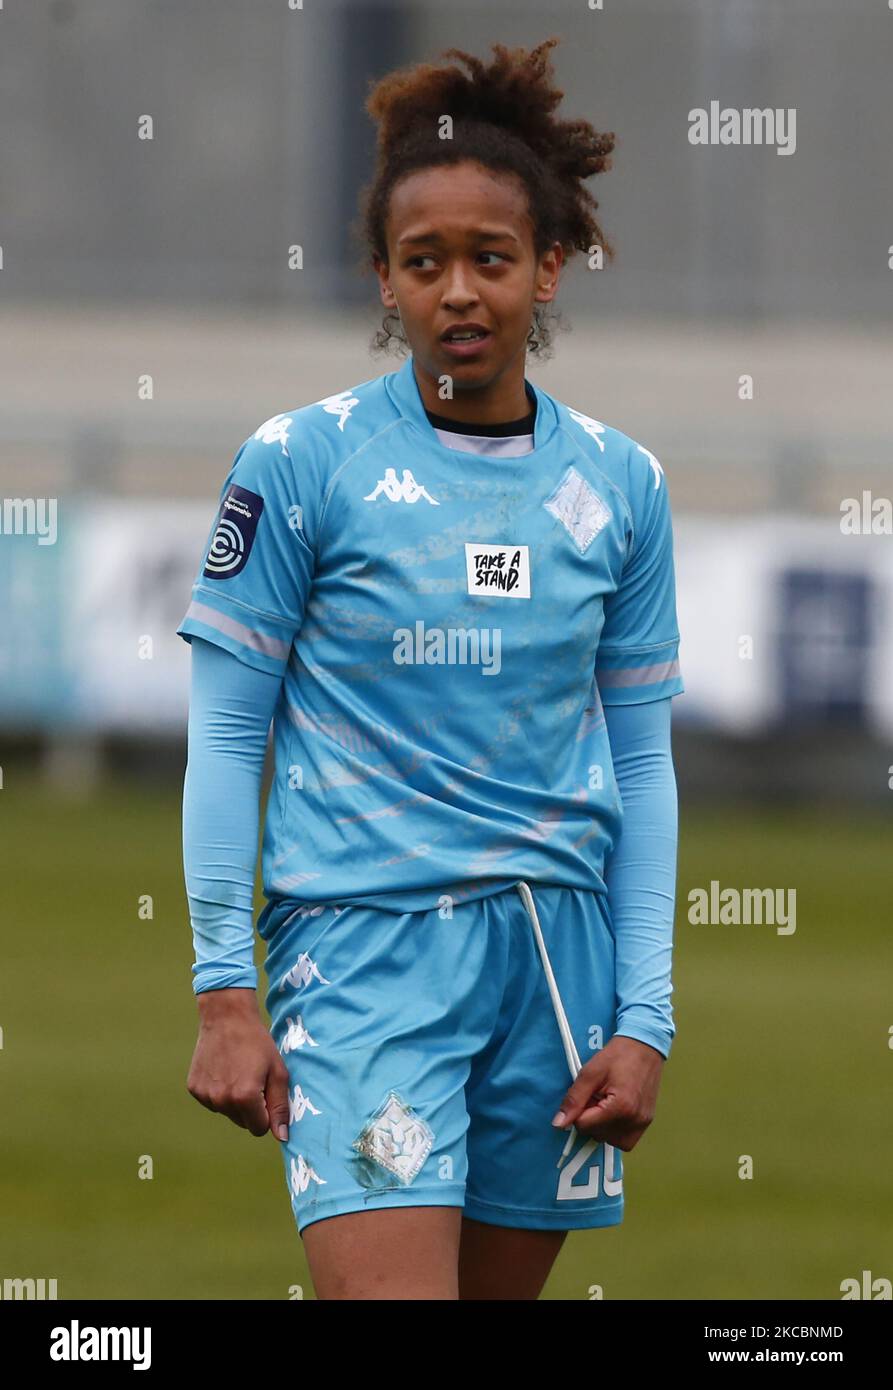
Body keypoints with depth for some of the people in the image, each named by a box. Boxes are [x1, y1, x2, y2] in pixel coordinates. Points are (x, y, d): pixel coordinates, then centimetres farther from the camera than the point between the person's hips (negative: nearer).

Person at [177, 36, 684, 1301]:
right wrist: (224, 990, -5)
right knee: (390, 1285, -18)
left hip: (557, 947, 4)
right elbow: (224, 732, 1)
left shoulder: (618, 484, 8)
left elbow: (641, 760, 12)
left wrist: (644, 1016, 6)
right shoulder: (301, 463, -2)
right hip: (365, 944, -4)